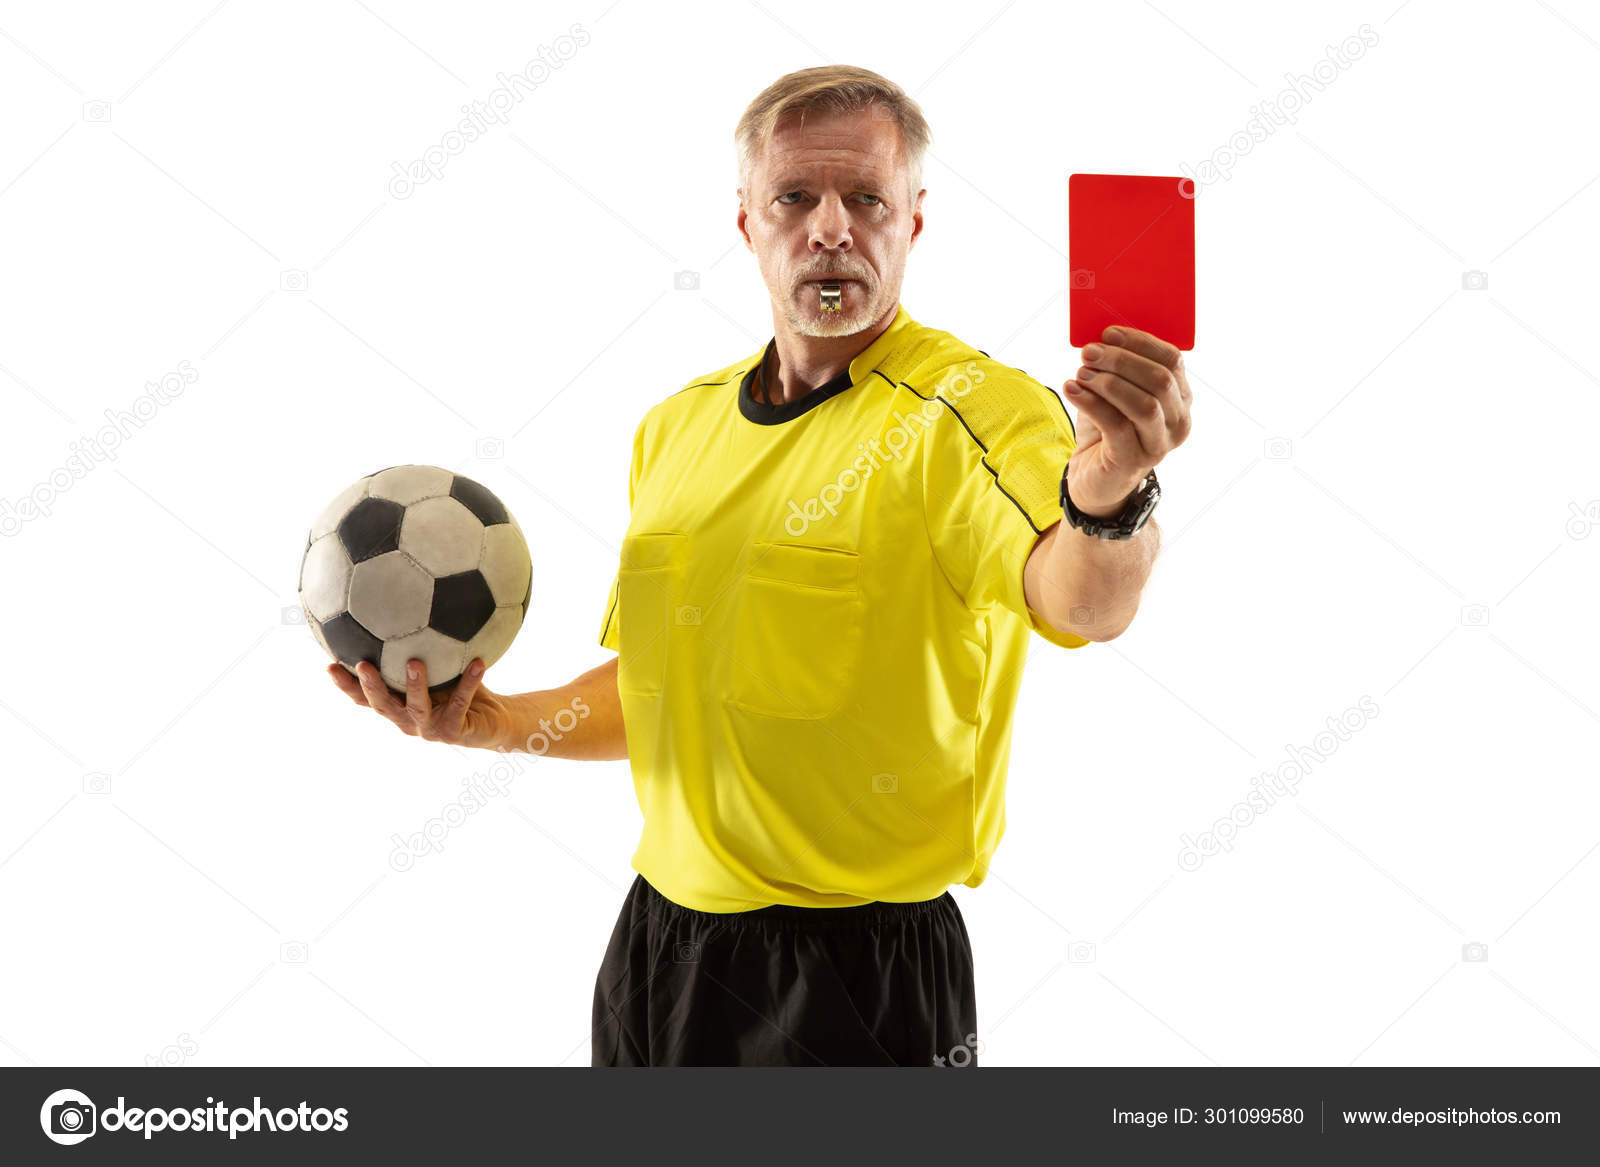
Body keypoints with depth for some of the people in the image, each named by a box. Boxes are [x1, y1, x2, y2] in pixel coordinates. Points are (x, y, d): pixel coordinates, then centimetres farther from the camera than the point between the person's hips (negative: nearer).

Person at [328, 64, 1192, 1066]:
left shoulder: (972, 410, -14)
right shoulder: (675, 427, 7)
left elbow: (1077, 602, -35)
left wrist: (1106, 499, -56)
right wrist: (494, 722, 1)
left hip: (860, 982, -6)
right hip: (659, 950, 6)